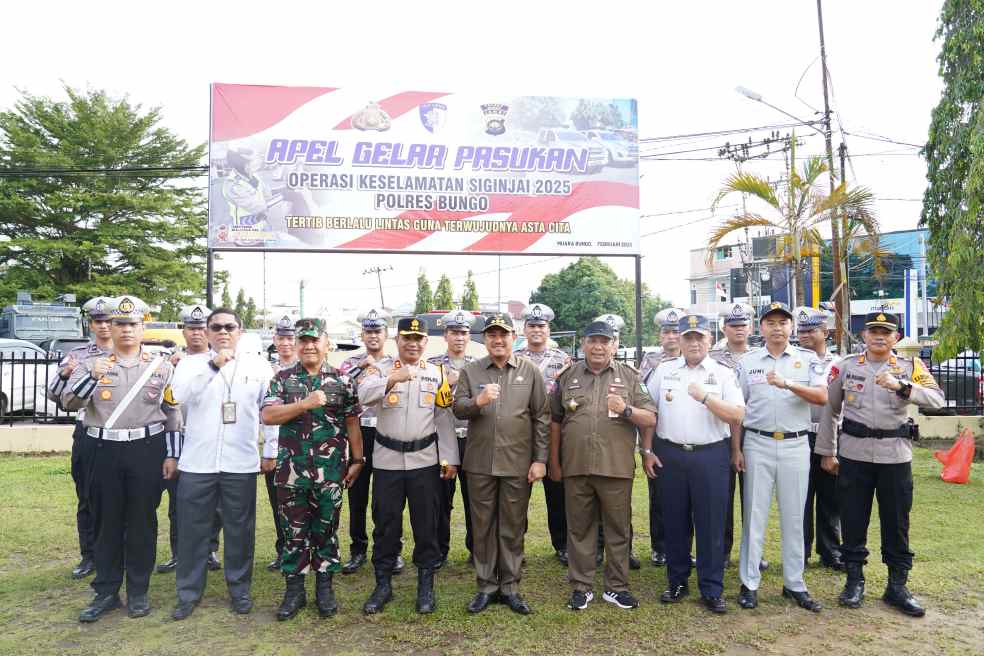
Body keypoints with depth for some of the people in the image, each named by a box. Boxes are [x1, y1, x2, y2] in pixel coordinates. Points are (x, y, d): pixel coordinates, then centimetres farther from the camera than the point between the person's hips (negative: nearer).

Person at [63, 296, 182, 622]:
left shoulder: (161, 367, 3)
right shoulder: (91, 364, 5)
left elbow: (173, 413, 5)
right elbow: (69, 402, -7)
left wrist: (171, 455, 0)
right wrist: (91, 376, -25)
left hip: (147, 451, -1)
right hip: (105, 452, 1)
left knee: (142, 523, 6)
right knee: (107, 523, 9)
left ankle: (138, 592, 19)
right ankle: (106, 592, 22)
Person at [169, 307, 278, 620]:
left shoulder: (258, 365, 4)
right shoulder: (191, 363, 5)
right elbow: (180, 395, -15)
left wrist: (271, 451, 5)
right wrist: (213, 365, -22)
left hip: (241, 464, 0)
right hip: (196, 463, 0)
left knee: (240, 530, 10)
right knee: (192, 530, 9)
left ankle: (239, 589, 27)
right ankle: (188, 593, 25)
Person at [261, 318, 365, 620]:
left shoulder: (341, 380, 3)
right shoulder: (283, 378, 3)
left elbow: (352, 422, 5)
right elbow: (267, 415, -9)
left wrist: (357, 460, 2)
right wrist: (305, 404, -20)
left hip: (331, 471, 0)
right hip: (291, 469, 0)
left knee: (326, 530, 10)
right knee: (294, 530, 9)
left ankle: (325, 587, 23)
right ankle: (294, 589, 22)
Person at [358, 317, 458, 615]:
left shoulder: (437, 373, 5)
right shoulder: (380, 369, 1)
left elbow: (445, 418, 5)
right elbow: (364, 395, -20)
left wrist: (450, 459, 1)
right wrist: (392, 379, -36)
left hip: (424, 461, 1)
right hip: (387, 460, -1)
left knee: (426, 525, 8)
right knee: (385, 525, 8)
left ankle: (426, 585, 23)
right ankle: (383, 585, 23)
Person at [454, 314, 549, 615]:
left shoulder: (530, 371, 2)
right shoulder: (470, 371, 5)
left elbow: (541, 418, 1)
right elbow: (458, 409, -2)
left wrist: (540, 459, -3)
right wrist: (478, 401, -23)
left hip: (518, 464, -1)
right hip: (480, 463, 1)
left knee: (513, 527, 9)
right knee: (483, 525, 10)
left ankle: (510, 586, 23)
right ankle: (486, 585, 24)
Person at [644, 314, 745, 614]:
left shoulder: (723, 373, 3)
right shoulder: (663, 370, 7)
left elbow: (737, 415, -6)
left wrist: (705, 397, -17)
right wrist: (647, 451, 4)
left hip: (711, 456, -2)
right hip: (670, 455, 2)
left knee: (711, 525, 3)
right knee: (674, 522, 10)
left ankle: (712, 590, 15)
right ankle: (677, 581, 25)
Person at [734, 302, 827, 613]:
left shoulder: (808, 359, 4)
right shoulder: (747, 361, 4)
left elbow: (822, 397, -10)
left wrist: (786, 384, -25)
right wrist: (735, 448, 1)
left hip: (796, 445, 0)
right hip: (758, 444, 0)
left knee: (794, 517, 8)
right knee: (754, 515, 4)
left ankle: (794, 583, 21)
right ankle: (749, 583, 13)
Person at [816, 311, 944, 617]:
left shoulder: (910, 367, 1)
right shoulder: (845, 366, 3)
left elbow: (937, 399, -15)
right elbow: (829, 410, 8)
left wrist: (901, 386, -31)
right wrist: (827, 452, 6)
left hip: (895, 456, 0)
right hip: (853, 454, 0)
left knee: (897, 522, 8)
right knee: (853, 520, 7)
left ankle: (897, 586, 24)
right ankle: (854, 581, 23)